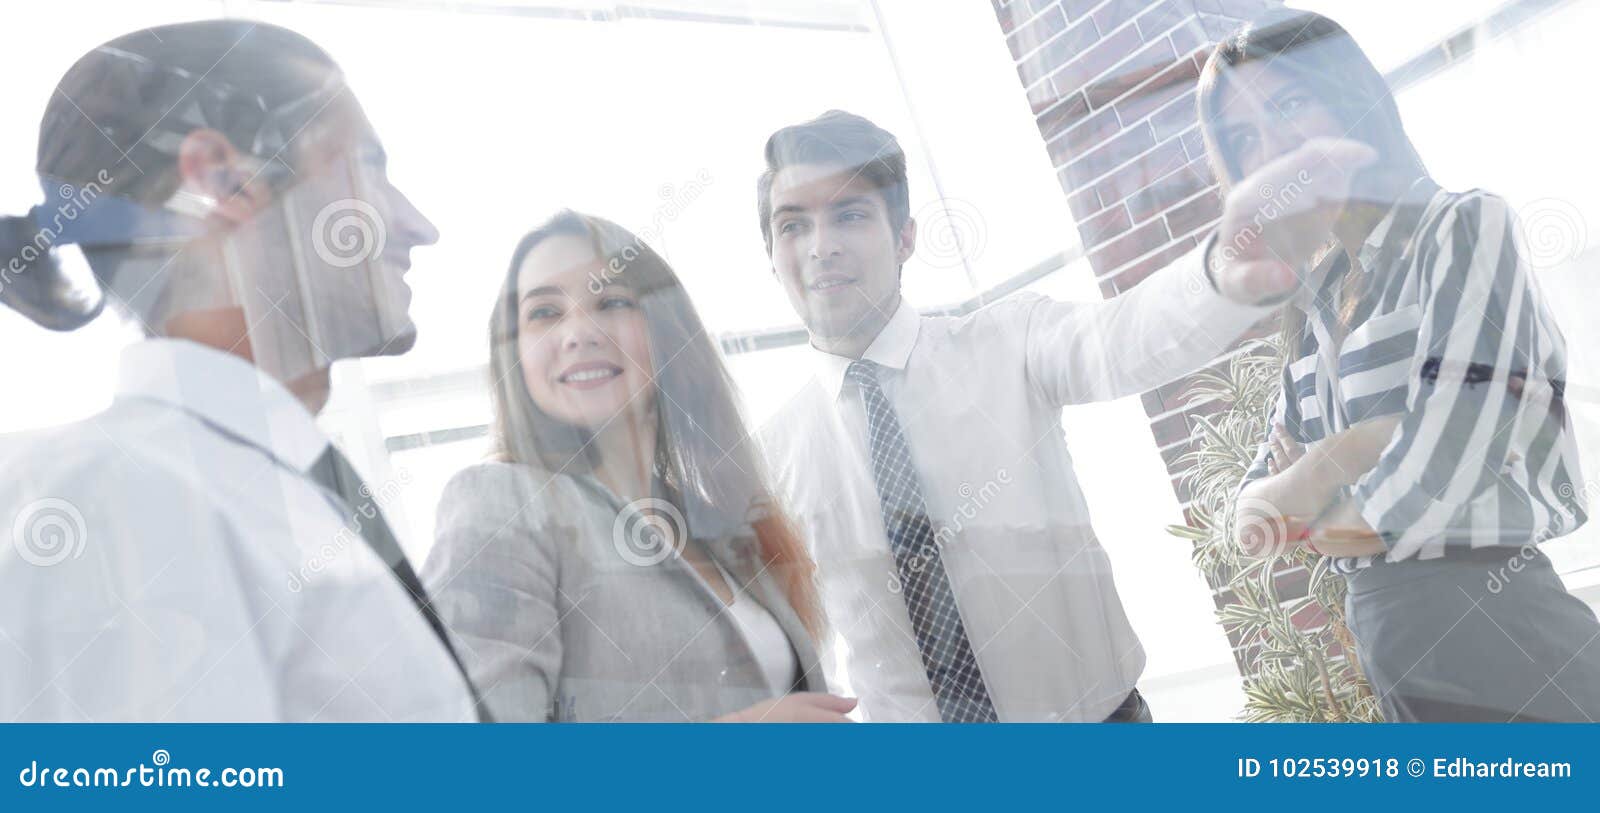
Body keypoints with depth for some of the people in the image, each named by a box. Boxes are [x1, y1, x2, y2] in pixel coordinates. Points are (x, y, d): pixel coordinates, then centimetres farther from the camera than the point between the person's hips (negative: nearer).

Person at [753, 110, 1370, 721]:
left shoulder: (1007, 342, -8)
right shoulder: (775, 453, -4)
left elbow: (1115, 343, -29)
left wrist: (1230, 270, -47)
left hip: (1088, 709, -1)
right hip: (911, 726, 1)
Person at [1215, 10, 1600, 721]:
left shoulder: (1467, 225, -9)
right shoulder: (1311, 303, 10)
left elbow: (1447, 461, -23)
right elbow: (1267, 482, 9)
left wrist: (1309, 515, -7)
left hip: (1497, 632, -6)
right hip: (1384, 636, 6)